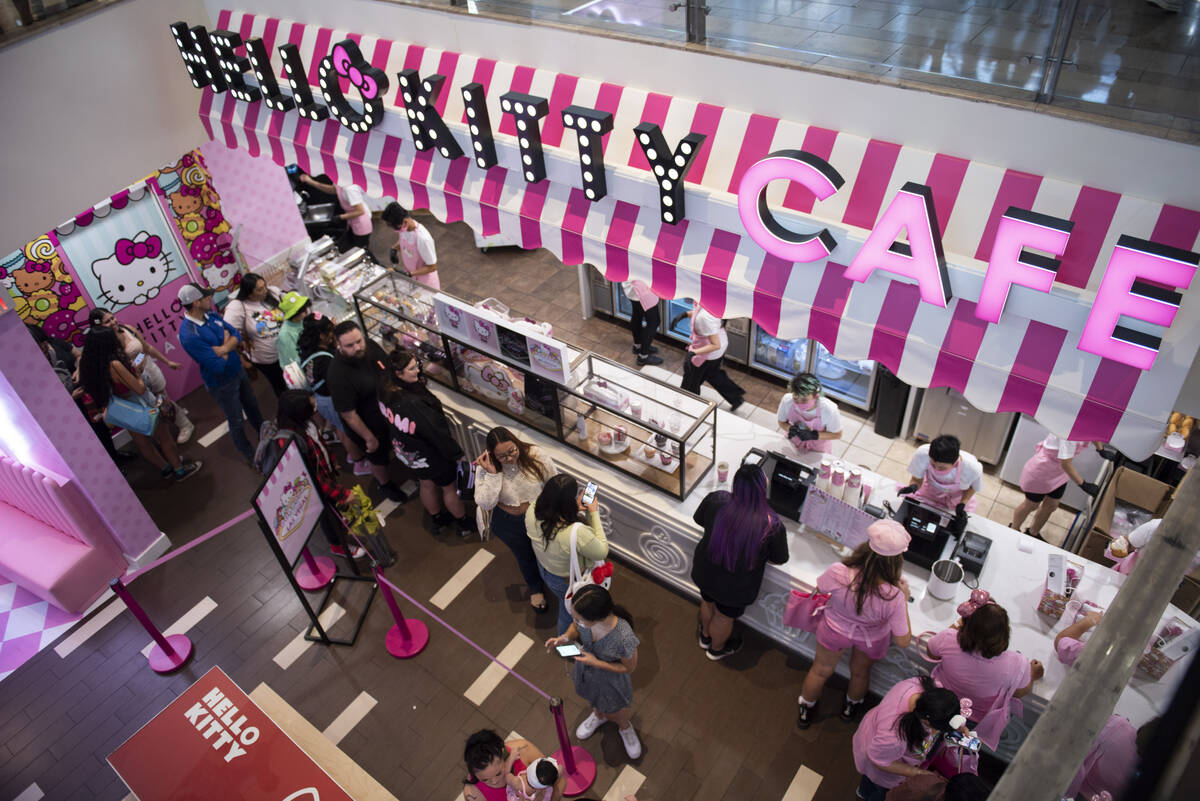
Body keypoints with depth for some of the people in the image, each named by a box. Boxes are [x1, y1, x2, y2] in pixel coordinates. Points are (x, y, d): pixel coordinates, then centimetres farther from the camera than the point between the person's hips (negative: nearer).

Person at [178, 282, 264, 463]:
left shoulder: (211, 315, -7)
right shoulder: (189, 335, -33)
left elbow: (236, 334, -5)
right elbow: (219, 366, -32)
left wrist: (224, 348, -26)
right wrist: (226, 342, -13)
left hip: (238, 370, 8)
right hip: (222, 384, -7)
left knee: (252, 407, 27)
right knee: (236, 422, 13)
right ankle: (250, 456, 34)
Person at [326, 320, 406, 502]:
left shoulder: (369, 346, -18)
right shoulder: (338, 374, -37)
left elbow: (390, 369, 3)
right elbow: (349, 415, -27)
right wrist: (369, 438, -18)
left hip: (389, 409, 6)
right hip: (368, 424, -6)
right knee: (378, 456, 21)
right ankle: (385, 484, 52)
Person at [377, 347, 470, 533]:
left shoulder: (386, 392, -17)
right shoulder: (413, 404, -41)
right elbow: (437, 432, -29)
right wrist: (456, 452, -16)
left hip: (406, 453, 8)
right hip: (430, 455, -7)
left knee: (427, 484, 30)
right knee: (450, 488, 18)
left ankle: (437, 519, 54)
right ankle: (463, 524, 41)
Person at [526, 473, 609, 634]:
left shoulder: (531, 513, -28)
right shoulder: (577, 533, -46)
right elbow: (602, 552, -24)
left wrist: (575, 509, -12)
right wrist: (594, 514, -20)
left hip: (544, 570, 6)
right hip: (569, 583, -6)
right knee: (569, 614, 28)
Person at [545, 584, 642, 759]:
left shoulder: (624, 638, -44)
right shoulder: (583, 616, -32)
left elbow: (629, 667, -23)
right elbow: (575, 627, -6)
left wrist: (595, 662, -30)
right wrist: (565, 637, -27)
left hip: (611, 678, -3)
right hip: (585, 670, 4)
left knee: (619, 716, 28)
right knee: (593, 700, 36)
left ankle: (625, 728, 63)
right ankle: (598, 715, 71)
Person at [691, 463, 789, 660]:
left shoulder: (715, 500, -25)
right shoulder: (772, 525, -32)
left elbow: (699, 520, -2)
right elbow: (779, 560, -13)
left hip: (705, 572, 3)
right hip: (735, 589, -3)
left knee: (708, 602, 34)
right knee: (724, 616, 28)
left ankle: (705, 636, 63)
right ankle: (717, 649, 58)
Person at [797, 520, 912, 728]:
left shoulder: (838, 573, -40)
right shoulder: (894, 597, -40)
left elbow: (820, 588, -13)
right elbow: (903, 641, -25)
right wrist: (904, 599, -17)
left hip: (835, 630, 0)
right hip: (871, 640, 0)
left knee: (821, 670, 30)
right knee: (860, 672, 34)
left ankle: (806, 711, 57)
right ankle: (851, 708, 65)